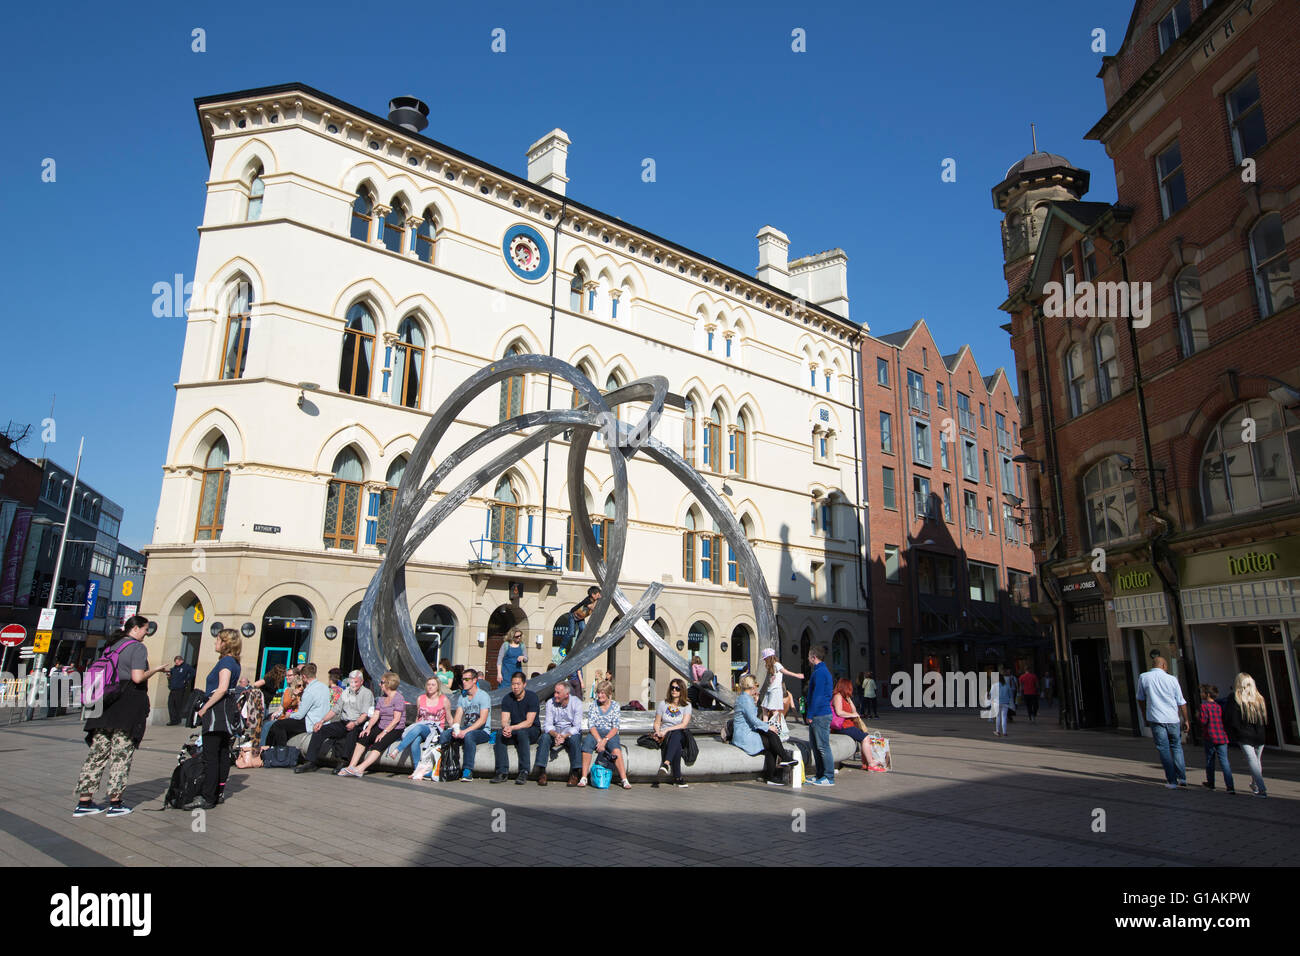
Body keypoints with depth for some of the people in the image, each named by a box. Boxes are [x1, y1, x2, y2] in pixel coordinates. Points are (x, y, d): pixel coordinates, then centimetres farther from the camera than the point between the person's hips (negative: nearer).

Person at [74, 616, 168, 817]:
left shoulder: (110, 645, 16)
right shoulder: (137, 647, -9)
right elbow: (137, 677, -18)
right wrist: (155, 670, -3)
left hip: (105, 705, 7)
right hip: (128, 706, -7)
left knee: (98, 751, 11)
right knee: (121, 754, 0)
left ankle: (84, 802, 14)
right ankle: (115, 803, 5)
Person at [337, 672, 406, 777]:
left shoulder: (399, 698, -9)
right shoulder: (382, 698, 16)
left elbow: (396, 719, -16)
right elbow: (375, 715, 7)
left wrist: (384, 733, -21)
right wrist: (368, 728, -10)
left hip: (395, 730, -7)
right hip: (380, 727, 7)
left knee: (378, 744, -29)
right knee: (363, 737, -16)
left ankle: (360, 768, -37)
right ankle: (351, 766, -21)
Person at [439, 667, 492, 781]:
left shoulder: (483, 696, -7)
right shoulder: (462, 697, 14)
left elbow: (482, 720, -16)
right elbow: (457, 716, 5)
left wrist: (465, 731, -26)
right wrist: (455, 728, -17)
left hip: (481, 731, -5)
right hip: (465, 729, 5)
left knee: (469, 735, -37)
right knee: (445, 733, -20)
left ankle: (468, 771, -33)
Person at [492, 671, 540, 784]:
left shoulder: (532, 697, -12)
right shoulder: (507, 699, 2)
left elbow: (529, 723, -17)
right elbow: (504, 720, -6)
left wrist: (512, 728, -30)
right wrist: (505, 727, -30)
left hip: (532, 731, -4)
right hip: (514, 732, 4)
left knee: (521, 733, -36)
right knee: (500, 734, -26)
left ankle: (524, 772, -31)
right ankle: (502, 772, -23)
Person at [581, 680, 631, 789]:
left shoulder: (615, 705, 3)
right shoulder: (593, 704, 5)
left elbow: (615, 727, -3)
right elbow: (591, 725, -3)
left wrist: (605, 740, -19)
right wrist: (599, 740, -19)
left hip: (610, 734, -1)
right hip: (595, 733, 1)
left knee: (615, 745, -33)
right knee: (587, 742, -32)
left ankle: (624, 779, -33)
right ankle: (584, 777, -29)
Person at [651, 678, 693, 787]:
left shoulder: (686, 705, 5)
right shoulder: (663, 704, 9)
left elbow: (684, 725, -8)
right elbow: (657, 723, 11)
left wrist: (667, 730, -17)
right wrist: (658, 733, -12)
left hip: (680, 735, -1)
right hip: (664, 737, 1)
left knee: (675, 734, -38)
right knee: (677, 746, -34)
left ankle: (666, 763, -52)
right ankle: (677, 778, -39)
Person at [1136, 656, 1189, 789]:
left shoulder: (1143, 678, 1)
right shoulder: (1172, 679, 1)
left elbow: (1140, 699, 10)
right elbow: (1181, 702, 4)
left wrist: (1145, 717, 21)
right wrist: (1186, 720, 14)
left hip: (1156, 718, -1)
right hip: (1173, 718, 1)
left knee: (1164, 750, 3)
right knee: (1176, 747, 18)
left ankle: (1172, 781, 3)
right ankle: (1182, 777, 16)